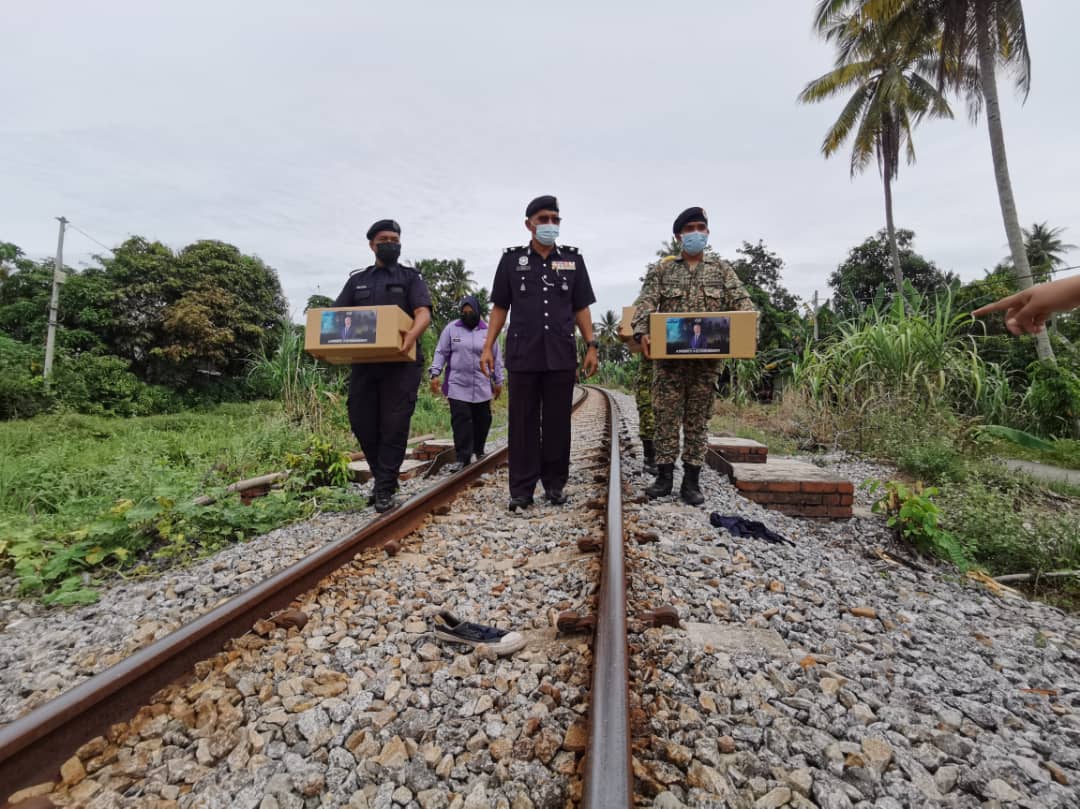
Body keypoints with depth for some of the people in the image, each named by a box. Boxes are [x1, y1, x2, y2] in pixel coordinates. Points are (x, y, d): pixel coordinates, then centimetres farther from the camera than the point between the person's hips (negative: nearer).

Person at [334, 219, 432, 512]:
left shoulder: (410, 278, 10)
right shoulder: (357, 280, 20)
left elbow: (423, 313, -6)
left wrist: (412, 335, -28)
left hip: (401, 364, -4)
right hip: (364, 363, 4)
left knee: (394, 425, -5)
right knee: (361, 423, 5)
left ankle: (385, 489, 4)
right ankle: (382, 476, 25)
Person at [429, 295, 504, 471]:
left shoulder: (487, 331, 6)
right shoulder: (451, 328, 3)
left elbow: (496, 358, 11)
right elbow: (441, 352, 5)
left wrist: (498, 381, 11)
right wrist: (435, 374, -4)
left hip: (482, 386, 2)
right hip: (457, 385, -2)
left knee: (482, 420, 9)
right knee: (461, 420, -8)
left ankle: (479, 451, 29)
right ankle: (463, 458, -3)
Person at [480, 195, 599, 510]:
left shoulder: (573, 259, 11)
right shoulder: (511, 259, 8)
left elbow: (581, 308, 11)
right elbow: (499, 308, 9)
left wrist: (592, 346, 0)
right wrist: (488, 347, 0)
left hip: (561, 355, 1)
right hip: (522, 354, -1)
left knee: (557, 422, 6)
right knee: (523, 423, 2)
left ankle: (555, 484, 18)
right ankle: (522, 488, 10)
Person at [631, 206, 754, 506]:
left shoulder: (721, 268, 12)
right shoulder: (661, 270, 7)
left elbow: (741, 302, 3)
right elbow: (645, 303, -5)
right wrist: (641, 332, -25)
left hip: (707, 359, 1)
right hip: (669, 357, -1)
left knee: (698, 420, 6)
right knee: (666, 417, 2)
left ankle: (692, 481, 14)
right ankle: (664, 477, 13)